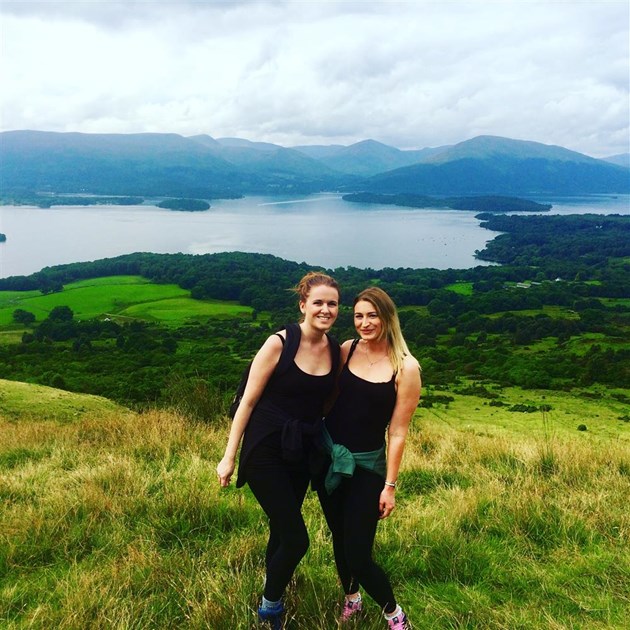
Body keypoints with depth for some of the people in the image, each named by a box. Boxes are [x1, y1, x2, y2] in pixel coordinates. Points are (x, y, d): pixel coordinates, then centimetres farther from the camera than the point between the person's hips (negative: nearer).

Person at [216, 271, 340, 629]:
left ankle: (272, 583, 50)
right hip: (266, 451, -5)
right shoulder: (279, 344, -15)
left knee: (283, 527, 21)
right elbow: (248, 401, -11)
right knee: (296, 539, -6)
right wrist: (229, 457, -8)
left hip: (303, 452, 5)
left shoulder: (336, 351, 0)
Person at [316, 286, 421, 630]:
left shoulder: (406, 367, -12)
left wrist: (390, 485, -7)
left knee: (357, 554, -2)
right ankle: (351, 600, 47)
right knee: (339, 538, 19)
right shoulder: (346, 350, -3)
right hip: (328, 456, 4)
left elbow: (397, 432, -10)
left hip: (366, 465, -4)